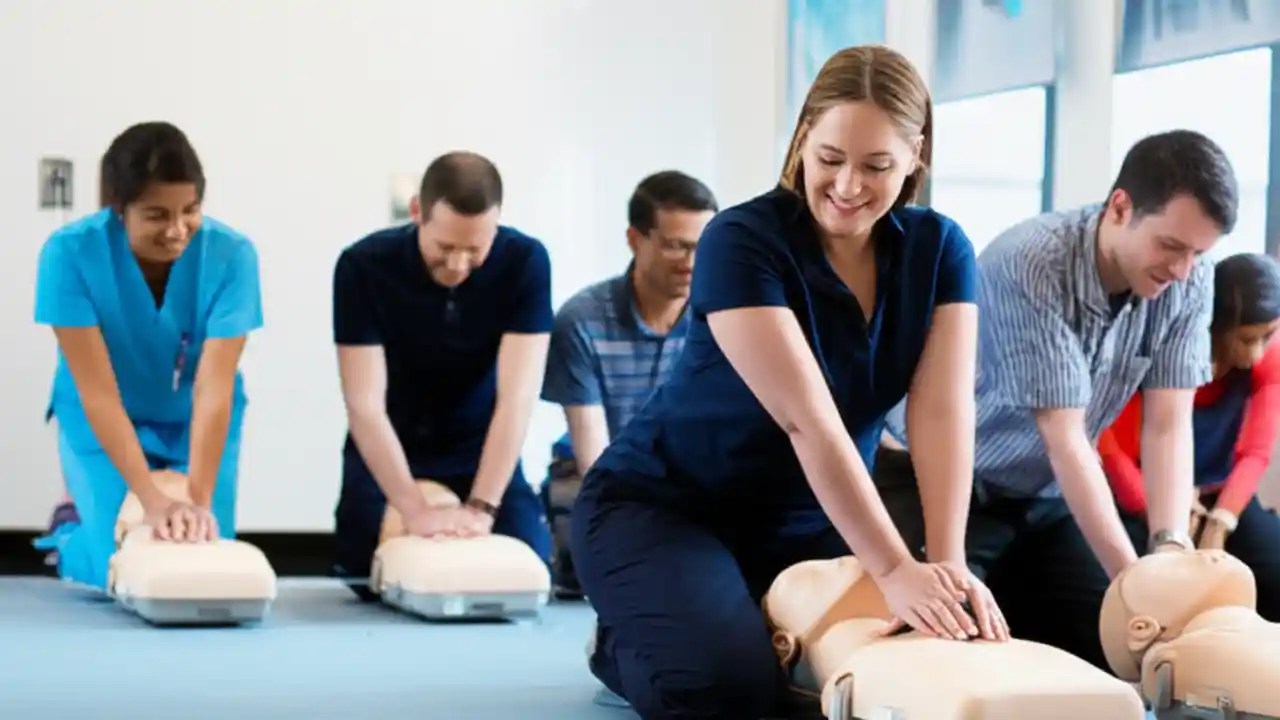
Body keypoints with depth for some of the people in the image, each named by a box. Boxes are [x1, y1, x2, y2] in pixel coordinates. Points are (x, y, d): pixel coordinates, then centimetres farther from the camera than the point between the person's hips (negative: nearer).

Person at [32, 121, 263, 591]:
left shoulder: (230, 254, -27)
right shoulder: (70, 253, -28)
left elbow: (214, 390, -29)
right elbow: (98, 392, -28)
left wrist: (201, 500, -37)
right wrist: (151, 499, -34)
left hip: (195, 423, 1)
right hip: (101, 422, -1)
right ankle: (69, 532, 20)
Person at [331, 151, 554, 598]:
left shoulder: (525, 262, -21)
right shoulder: (364, 266, -23)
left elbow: (516, 396, -25)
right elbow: (365, 405, -26)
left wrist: (480, 507, -34)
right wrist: (415, 511, -36)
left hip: (482, 453, 1)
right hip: (387, 456, -1)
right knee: (373, 585, -12)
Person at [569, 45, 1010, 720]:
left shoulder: (938, 250, -5)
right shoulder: (742, 240, -22)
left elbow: (942, 411, -16)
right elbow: (809, 421, -31)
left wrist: (947, 562, -31)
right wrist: (895, 570, -38)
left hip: (802, 522, 6)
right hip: (661, 505, -6)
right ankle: (623, 644, 5)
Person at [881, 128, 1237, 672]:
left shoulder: (1189, 282, -13)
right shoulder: (1029, 266, -30)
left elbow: (1169, 425, -14)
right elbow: (1064, 439, -31)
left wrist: (1170, 545, -32)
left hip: (1048, 498, 5)